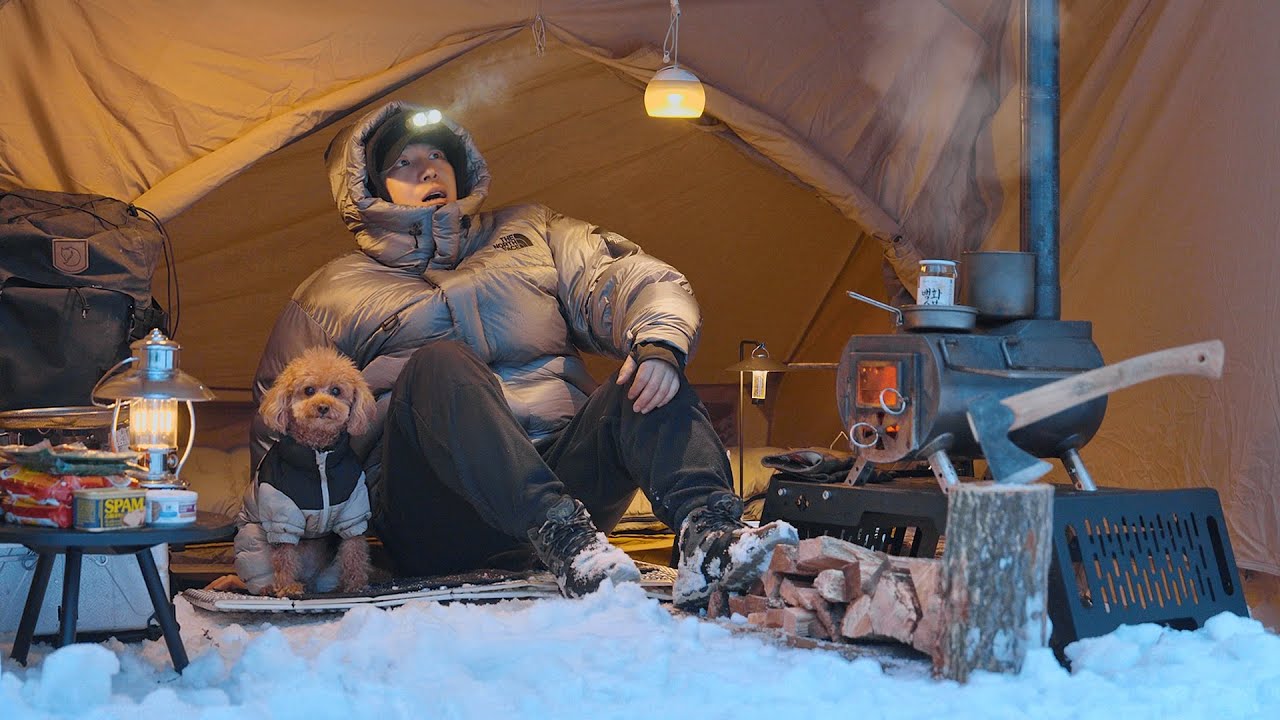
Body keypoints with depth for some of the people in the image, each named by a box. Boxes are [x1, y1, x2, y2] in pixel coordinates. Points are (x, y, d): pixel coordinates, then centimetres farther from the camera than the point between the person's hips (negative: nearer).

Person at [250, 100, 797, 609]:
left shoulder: (531, 235, 22)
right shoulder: (332, 295, 19)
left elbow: (633, 281, 9)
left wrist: (659, 344, -14)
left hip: (563, 474, 3)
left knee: (648, 383, -23)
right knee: (440, 363, -31)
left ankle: (707, 534, -49)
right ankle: (563, 541, -50)